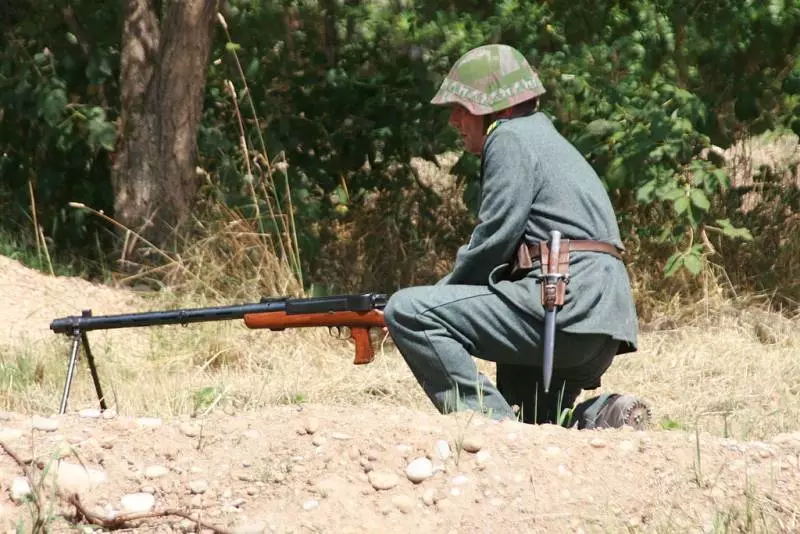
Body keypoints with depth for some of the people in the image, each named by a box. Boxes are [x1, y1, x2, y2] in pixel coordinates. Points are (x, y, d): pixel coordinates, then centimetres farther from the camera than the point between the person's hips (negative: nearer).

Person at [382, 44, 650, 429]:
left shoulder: (511, 138, -1)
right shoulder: (545, 140, 29)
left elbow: (494, 239, -10)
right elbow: (513, 250, 27)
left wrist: (441, 294, 4)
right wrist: (443, 299, 18)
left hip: (565, 302, -10)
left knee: (406, 311, -15)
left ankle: (486, 417, -21)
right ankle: (599, 418, -2)